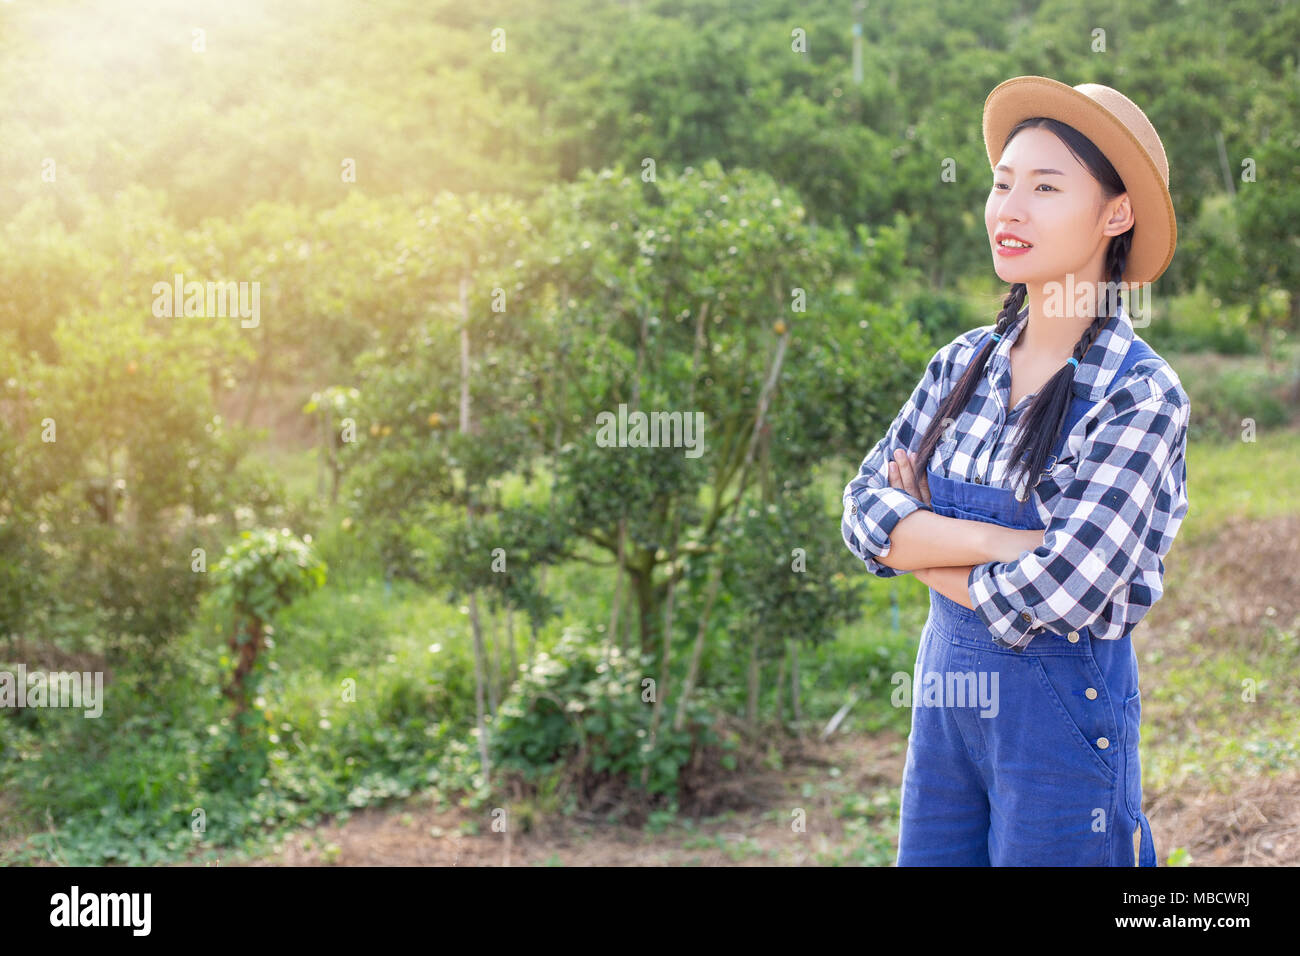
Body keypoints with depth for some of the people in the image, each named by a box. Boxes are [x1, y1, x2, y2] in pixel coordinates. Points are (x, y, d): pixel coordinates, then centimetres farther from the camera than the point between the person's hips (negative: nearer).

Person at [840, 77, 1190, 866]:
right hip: (945, 689, 6)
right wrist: (990, 540, -19)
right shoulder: (966, 364, 3)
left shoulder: (1142, 395, -15)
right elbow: (863, 512, -5)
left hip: (1064, 707, -5)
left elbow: (1048, 600, -23)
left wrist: (920, 536, -8)